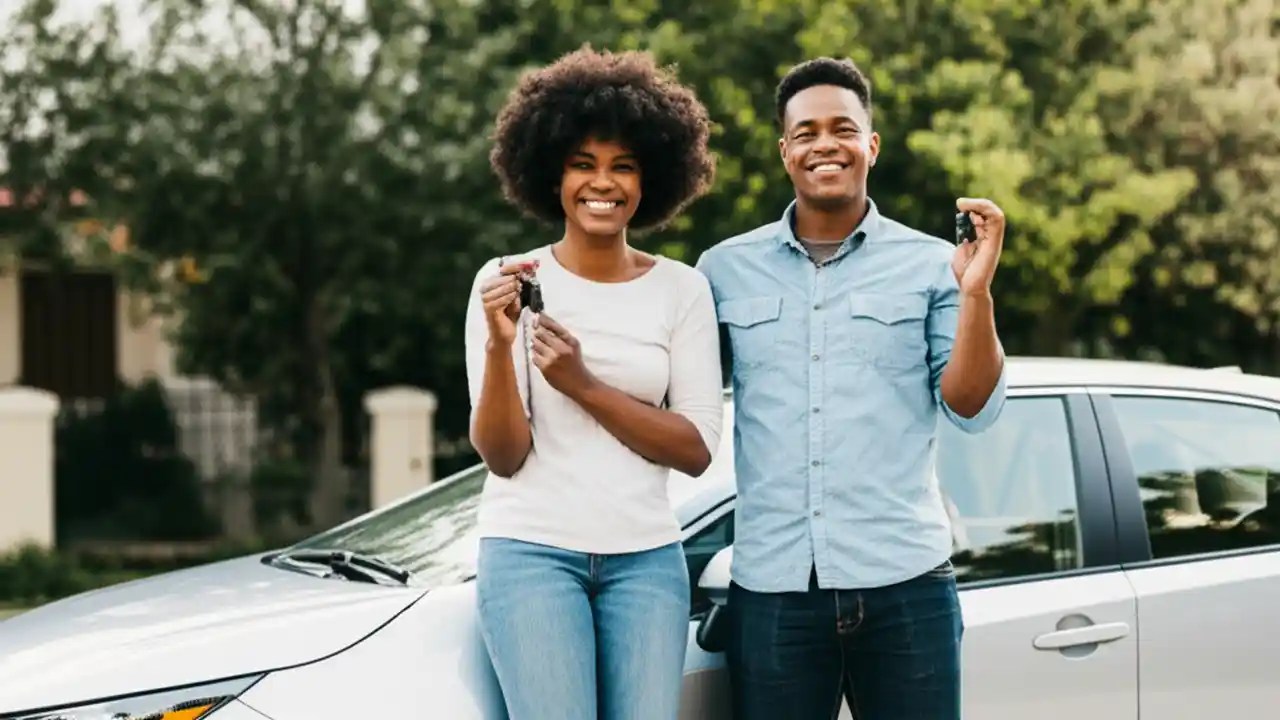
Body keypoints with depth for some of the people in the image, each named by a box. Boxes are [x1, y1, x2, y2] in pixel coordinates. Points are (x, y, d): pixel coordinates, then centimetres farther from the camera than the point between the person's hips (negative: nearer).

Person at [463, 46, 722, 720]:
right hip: (531, 550, -2)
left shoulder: (681, 288, 4)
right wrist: (499, 346, -20)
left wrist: (585, 385, -13)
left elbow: (697, 449, -2)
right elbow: (503, 456, -4)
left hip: (647, 559, 2)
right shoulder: (505, 281, 0)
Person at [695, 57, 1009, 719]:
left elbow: (973, 410, -2)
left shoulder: (929, 264, 3)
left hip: (903, 582, -1)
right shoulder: (726, 269, 7)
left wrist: (974, 292, -15)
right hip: (771, 588, 1)